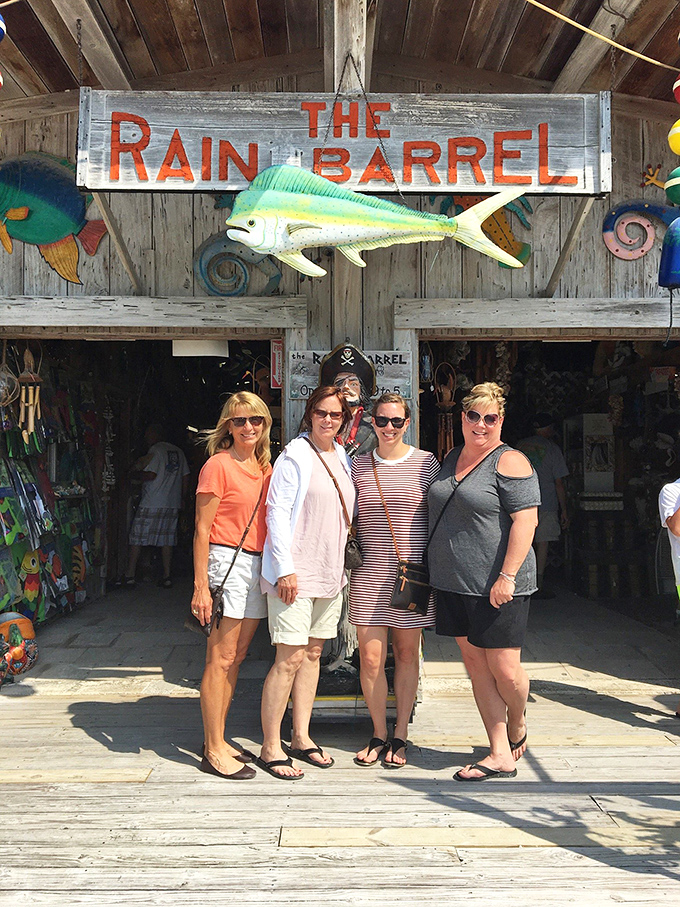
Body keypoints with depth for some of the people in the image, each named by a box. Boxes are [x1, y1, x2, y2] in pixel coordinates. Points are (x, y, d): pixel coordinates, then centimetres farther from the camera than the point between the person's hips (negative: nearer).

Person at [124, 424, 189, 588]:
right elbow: (185, 478, 14)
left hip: (151, 504, -6)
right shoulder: (178, 452, 14)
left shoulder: (155, 449, -6)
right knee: (167, 540, 10)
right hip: (173, 505, 6)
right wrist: (181, 499, 21)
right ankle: (166, 576, 7)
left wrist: (136, 474, 3)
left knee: (137, 538, 1)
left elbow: (151, 475, -15)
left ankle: (130, 576, 2)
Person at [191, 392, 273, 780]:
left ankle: (218, 739, 21)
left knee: (237, 658, 11)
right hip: (228, 560, -7)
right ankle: (214, 750, 6)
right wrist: (201, 586, -14)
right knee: (221, 659, -3)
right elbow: (202, 529, -9)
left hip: (260, 565, 7)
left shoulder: (265, 467, 14)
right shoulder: (219, 465, -7)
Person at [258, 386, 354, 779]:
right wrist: (285, 568, -17)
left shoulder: (343, 457, 13)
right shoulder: (295, 455, -7)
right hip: (295, 572, -7)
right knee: (290, 658, -7)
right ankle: (271, 748, 3)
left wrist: (342, 562, 15)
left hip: (331, 570, 7)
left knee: (313, 653, 12)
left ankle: (301, 738, 23)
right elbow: (277, 512, -12)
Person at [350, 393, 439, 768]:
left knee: (406, 653, 8)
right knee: (371, 657, 0)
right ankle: (379, 734, 19)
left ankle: (400, 736, 23)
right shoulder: (358, 465, 6)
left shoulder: (426, 463, 1)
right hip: (369, 572, 1)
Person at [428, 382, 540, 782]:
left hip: (497, 586, -7)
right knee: (477, 668, 8)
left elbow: (525, 521, -15)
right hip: (454, 583, 7)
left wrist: (507, 575, -21)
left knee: (504, 670, -1)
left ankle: (517, 728, 31)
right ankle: (501, 756, 17)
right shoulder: (453, 459, 14)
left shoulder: (510, 462, -9)